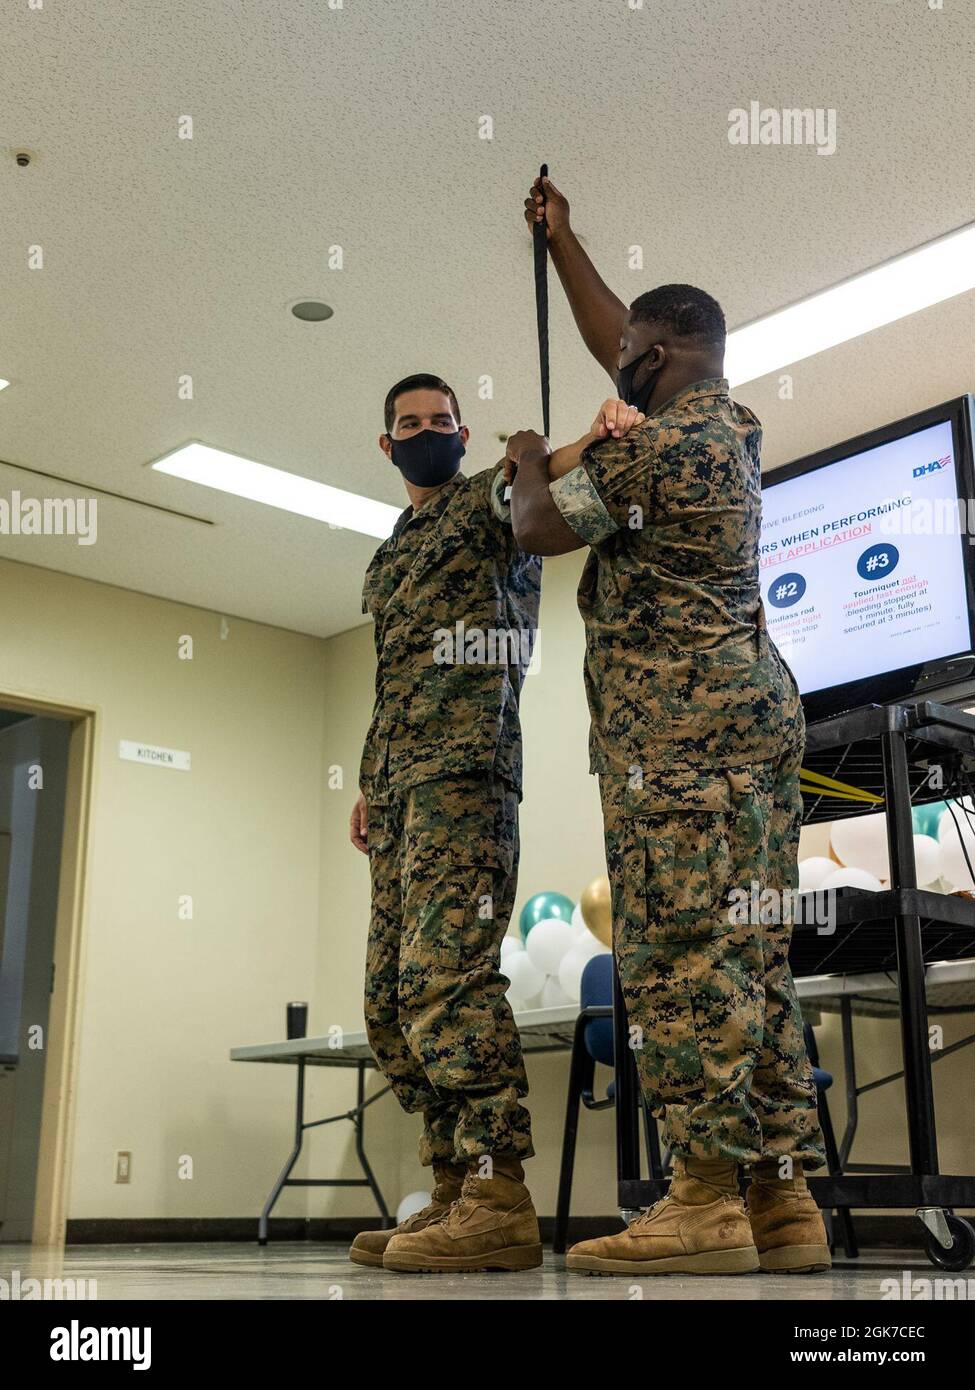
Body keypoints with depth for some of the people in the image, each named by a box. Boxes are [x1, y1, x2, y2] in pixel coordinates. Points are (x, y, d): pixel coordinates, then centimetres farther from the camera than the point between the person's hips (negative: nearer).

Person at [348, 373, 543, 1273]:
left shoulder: (487, 497, 8)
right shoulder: (390, 555, 30)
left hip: (463, 766, -9)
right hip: (398, 781, 9)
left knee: (445, 970, -20)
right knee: (392, 997, 4)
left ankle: (499, 1200, -19)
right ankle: (457, 1190, 8)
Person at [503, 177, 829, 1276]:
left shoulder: (652, 444, -7)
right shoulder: (732, 424, 21)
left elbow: (539, 530, 1)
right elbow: (614, 341, 33)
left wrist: (530, 461, 22)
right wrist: (559, 241, 41)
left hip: (679, 720, -9)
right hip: (753, 703, 9)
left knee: (680, 953, -12)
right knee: (751, 958, 5)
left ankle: (707, 1202, -12)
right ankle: (783, 1201, 6)